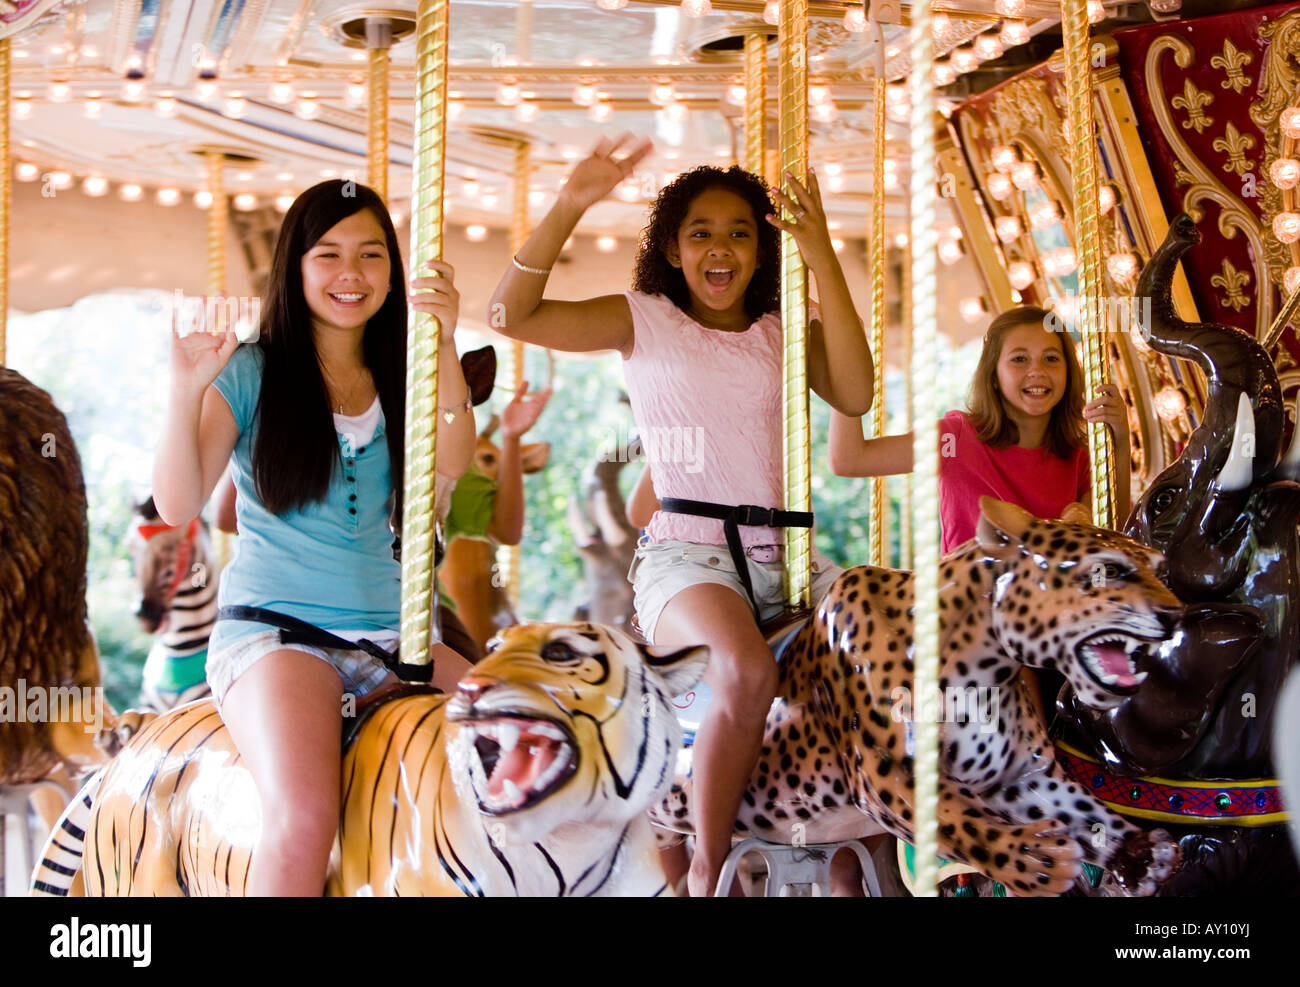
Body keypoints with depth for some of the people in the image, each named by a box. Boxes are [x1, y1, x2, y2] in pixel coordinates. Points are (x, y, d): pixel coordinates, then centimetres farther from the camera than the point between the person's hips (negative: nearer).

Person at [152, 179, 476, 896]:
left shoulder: (401, 380, 12)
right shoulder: (251, 373, 4)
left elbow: (451, 463, -8)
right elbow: (177, 506, -5)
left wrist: (443, 346, -22)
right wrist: (187, 390, -20)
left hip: (387, 635, 4)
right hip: (274, 629, -4)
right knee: (304, 816, -30)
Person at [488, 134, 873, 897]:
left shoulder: (788, 334, 14)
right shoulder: (643, 321, 8)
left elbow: (855, 395, -6)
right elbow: (513, 314, -2)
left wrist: (822, 256, -9)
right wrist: (570, 208, -13)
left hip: (785, 557, 4)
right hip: (685, 554, -4)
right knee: (748, 670, -34)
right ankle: (709, 870, -20)